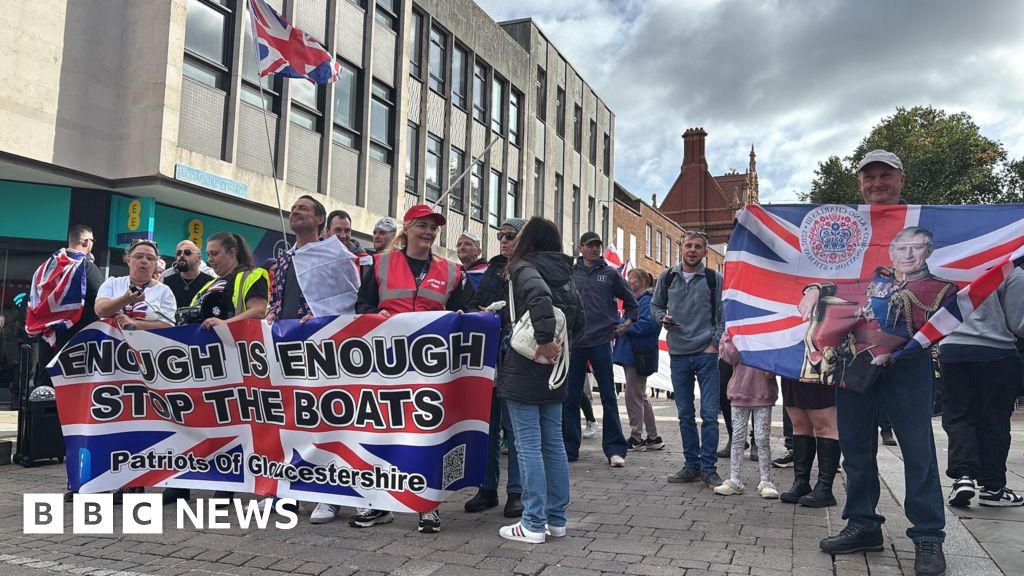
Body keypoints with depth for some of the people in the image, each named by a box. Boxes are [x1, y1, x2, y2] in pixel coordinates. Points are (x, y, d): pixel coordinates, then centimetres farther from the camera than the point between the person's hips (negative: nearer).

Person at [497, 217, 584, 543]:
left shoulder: (524, 268, -9)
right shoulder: (565, 275, 12)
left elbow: (539, 297, -31)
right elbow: (579, 320, 16)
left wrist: (545, 340, -27)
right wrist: (560, 344, 14)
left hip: (524, 369, -7)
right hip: (554, 372, 7)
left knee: (528, 446, -2)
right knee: (553, 444, 12)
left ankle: (534, 525, 3)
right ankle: (556, 519, 19)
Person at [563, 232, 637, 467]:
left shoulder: (610, 273, 7)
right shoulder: (570, 274, 9)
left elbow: (630, 301, 15)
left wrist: (627, 323, 6)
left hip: (601, 342, -1)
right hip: (574, 342, 2)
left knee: (609, 397, 2)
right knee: (570, 398, 6)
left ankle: (615, 449, 8)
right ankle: (569, 447, 17)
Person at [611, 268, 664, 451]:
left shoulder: (647, 300, -11)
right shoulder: (635, 300, 18)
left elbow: (647, 323, -23)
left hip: (639, 355, -10)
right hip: (632, 354, 10)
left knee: (633, 396, -4)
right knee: (640, 397, 15)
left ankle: (636, 438, 5)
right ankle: (653, 438, 23)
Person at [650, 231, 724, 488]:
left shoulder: (714, 279, 0)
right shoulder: (667, 277, 7)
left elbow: (722, 315, 1)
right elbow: (655, 305, 19)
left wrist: (714, 343, -8)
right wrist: (662, 318, -1)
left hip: (706, 354, -3)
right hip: (678, 354, 3)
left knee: (709, 414, -4)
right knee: (685, 414, 9)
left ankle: (708, 467, 6)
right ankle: (692, 465, 18)